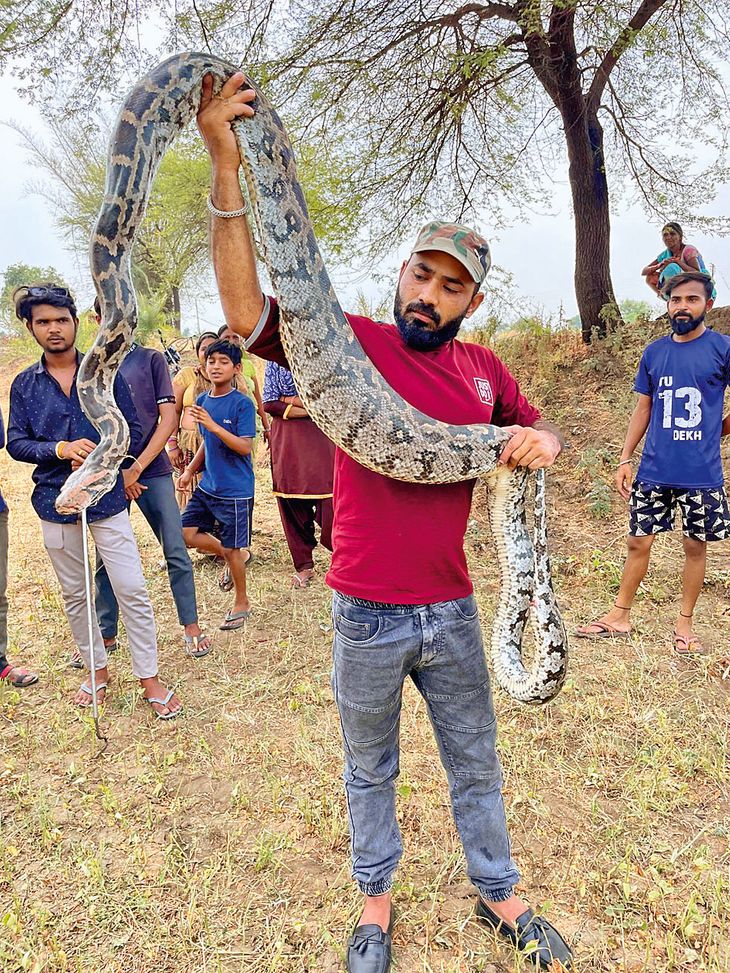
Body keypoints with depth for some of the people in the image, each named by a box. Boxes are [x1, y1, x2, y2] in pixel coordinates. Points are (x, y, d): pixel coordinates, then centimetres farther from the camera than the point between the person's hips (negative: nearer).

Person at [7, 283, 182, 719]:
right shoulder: (24, 385, 5)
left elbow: (133, 431, 0)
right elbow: (16, 442, 0)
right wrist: (61, 449, -18)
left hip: (107, 498, -2)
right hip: (55, 500, 3)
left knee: (132, 590, -4)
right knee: (74, 595, 13)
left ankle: (150, 679, 9)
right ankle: (99, 671, 30)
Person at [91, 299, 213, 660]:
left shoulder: (152, 359, 3)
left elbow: (169, 419, -3)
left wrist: (137, 467, -10)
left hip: (153, 471, -1)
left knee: (176, 552, -1)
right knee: (107, 561, 8)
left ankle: (191, 627, 13)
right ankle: (106, 635, 23)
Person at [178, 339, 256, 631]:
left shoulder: (242, 404, -14)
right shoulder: (202, 401, 6)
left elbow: (245, 447, -21)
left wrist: (211, 424, -27)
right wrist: (190, 470, 10)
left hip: (235, 490, -6)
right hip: (207, 486, 7)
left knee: (233, 549, 4)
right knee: (186, 534, 2)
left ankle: (241, 603, 24)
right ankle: (228, 556, 26)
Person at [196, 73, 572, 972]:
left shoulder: (484, 371, 3)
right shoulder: (352, 342, -9)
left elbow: (536, 431, 15)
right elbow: (246, 312, -23)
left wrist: (542, 442, -10)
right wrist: (226, 165, -31)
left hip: (453, 612, 3)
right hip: (368, 619, -3)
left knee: (475, 765, 22)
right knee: (370, 771, 20)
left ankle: (497, 894, 47)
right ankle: (375, 898, 46)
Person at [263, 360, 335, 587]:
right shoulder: (275, 361, 12)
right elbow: (269, 403, 4)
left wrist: (290, 400, -5)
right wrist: (308, 408, -6)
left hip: (319, 436, -2)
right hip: (285, 439, 3)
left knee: (328, 502, -7)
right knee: (291, 503, 3)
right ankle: (303, 565, 17)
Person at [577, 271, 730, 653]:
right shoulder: (654, 352, 6)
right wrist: (625, 459, 4)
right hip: (654, 470, 3)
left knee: (695, 546, 10)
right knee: (638, 542, 8)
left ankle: (684, 623, 25)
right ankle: (619, 617, 20)